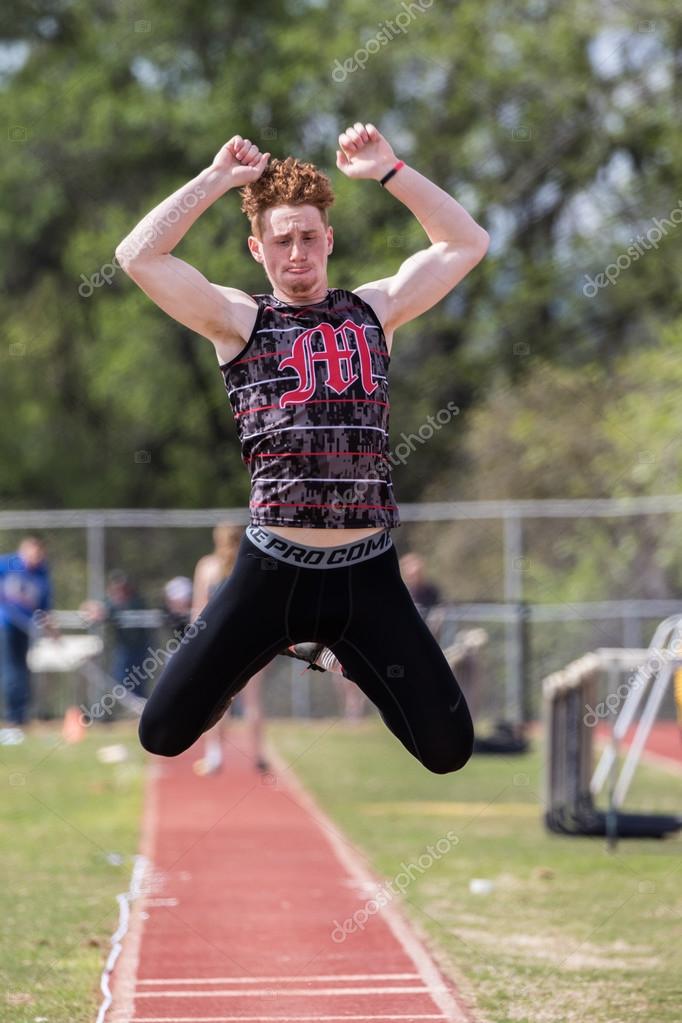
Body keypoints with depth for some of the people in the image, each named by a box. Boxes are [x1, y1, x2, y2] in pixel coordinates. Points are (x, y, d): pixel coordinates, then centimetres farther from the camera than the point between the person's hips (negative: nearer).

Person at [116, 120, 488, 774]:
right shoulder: (238, 320, 3)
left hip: (367, 573, 2)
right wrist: (219, 177, -7)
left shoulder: (374, 310, 11)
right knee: (162, 735, -2)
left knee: (448, 750, 0)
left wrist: (386, 171, 1)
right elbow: (138, 257, -8)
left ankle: (347, 658, 30)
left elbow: (466, 243, 9)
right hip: (273, 569, -1)